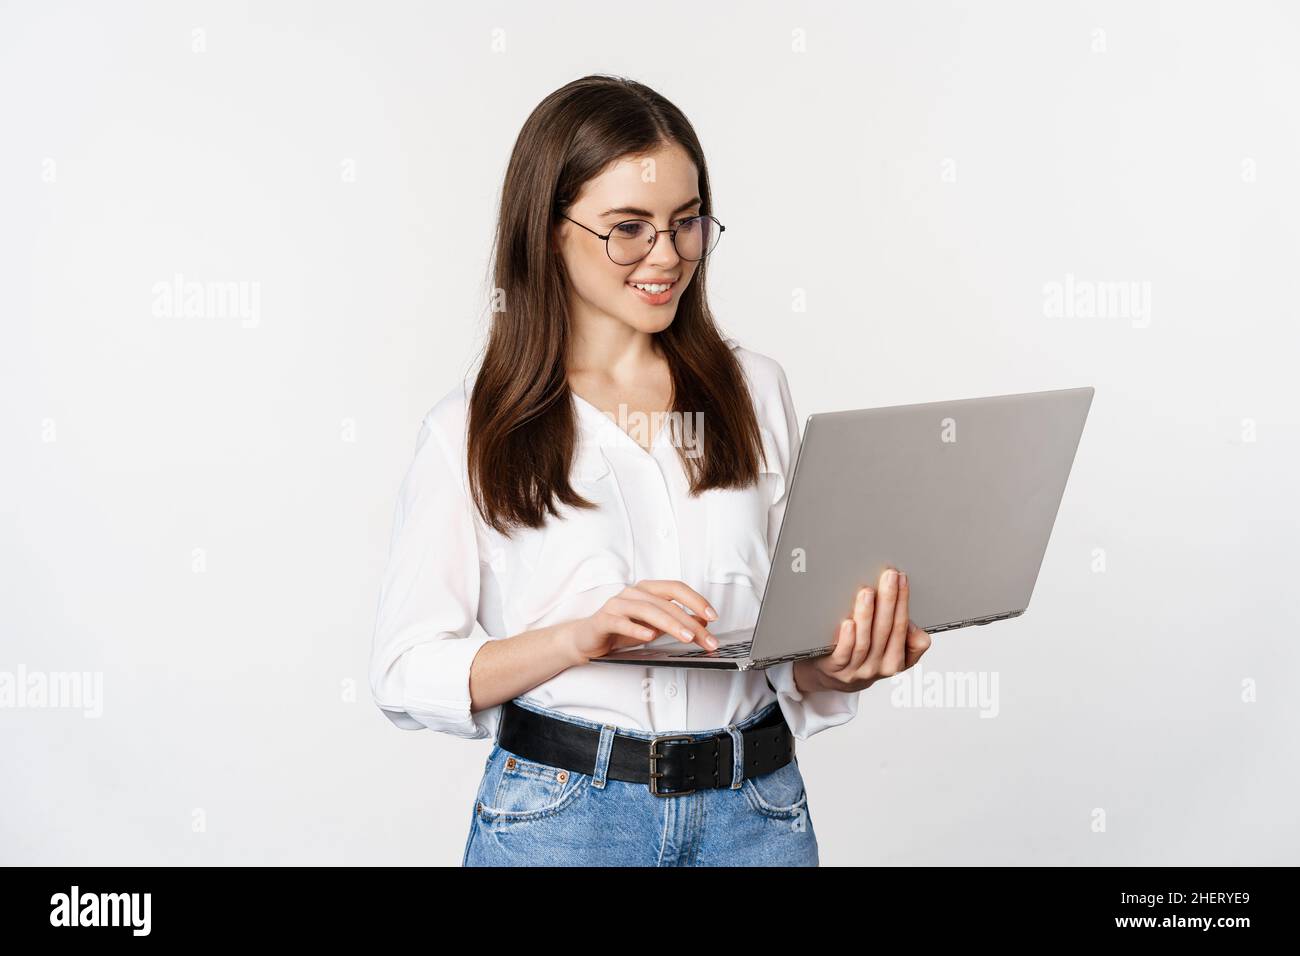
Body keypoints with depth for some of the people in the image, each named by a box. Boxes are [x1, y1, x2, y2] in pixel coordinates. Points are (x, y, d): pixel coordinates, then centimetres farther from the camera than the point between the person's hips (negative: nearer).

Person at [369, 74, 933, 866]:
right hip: (560, 815, -2)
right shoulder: (473, 430, -3)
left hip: (757, 809, 3)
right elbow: (408, 671, -6)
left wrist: (848, 664, -13)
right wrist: (580, 637, -20)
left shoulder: (757, 390, 6)